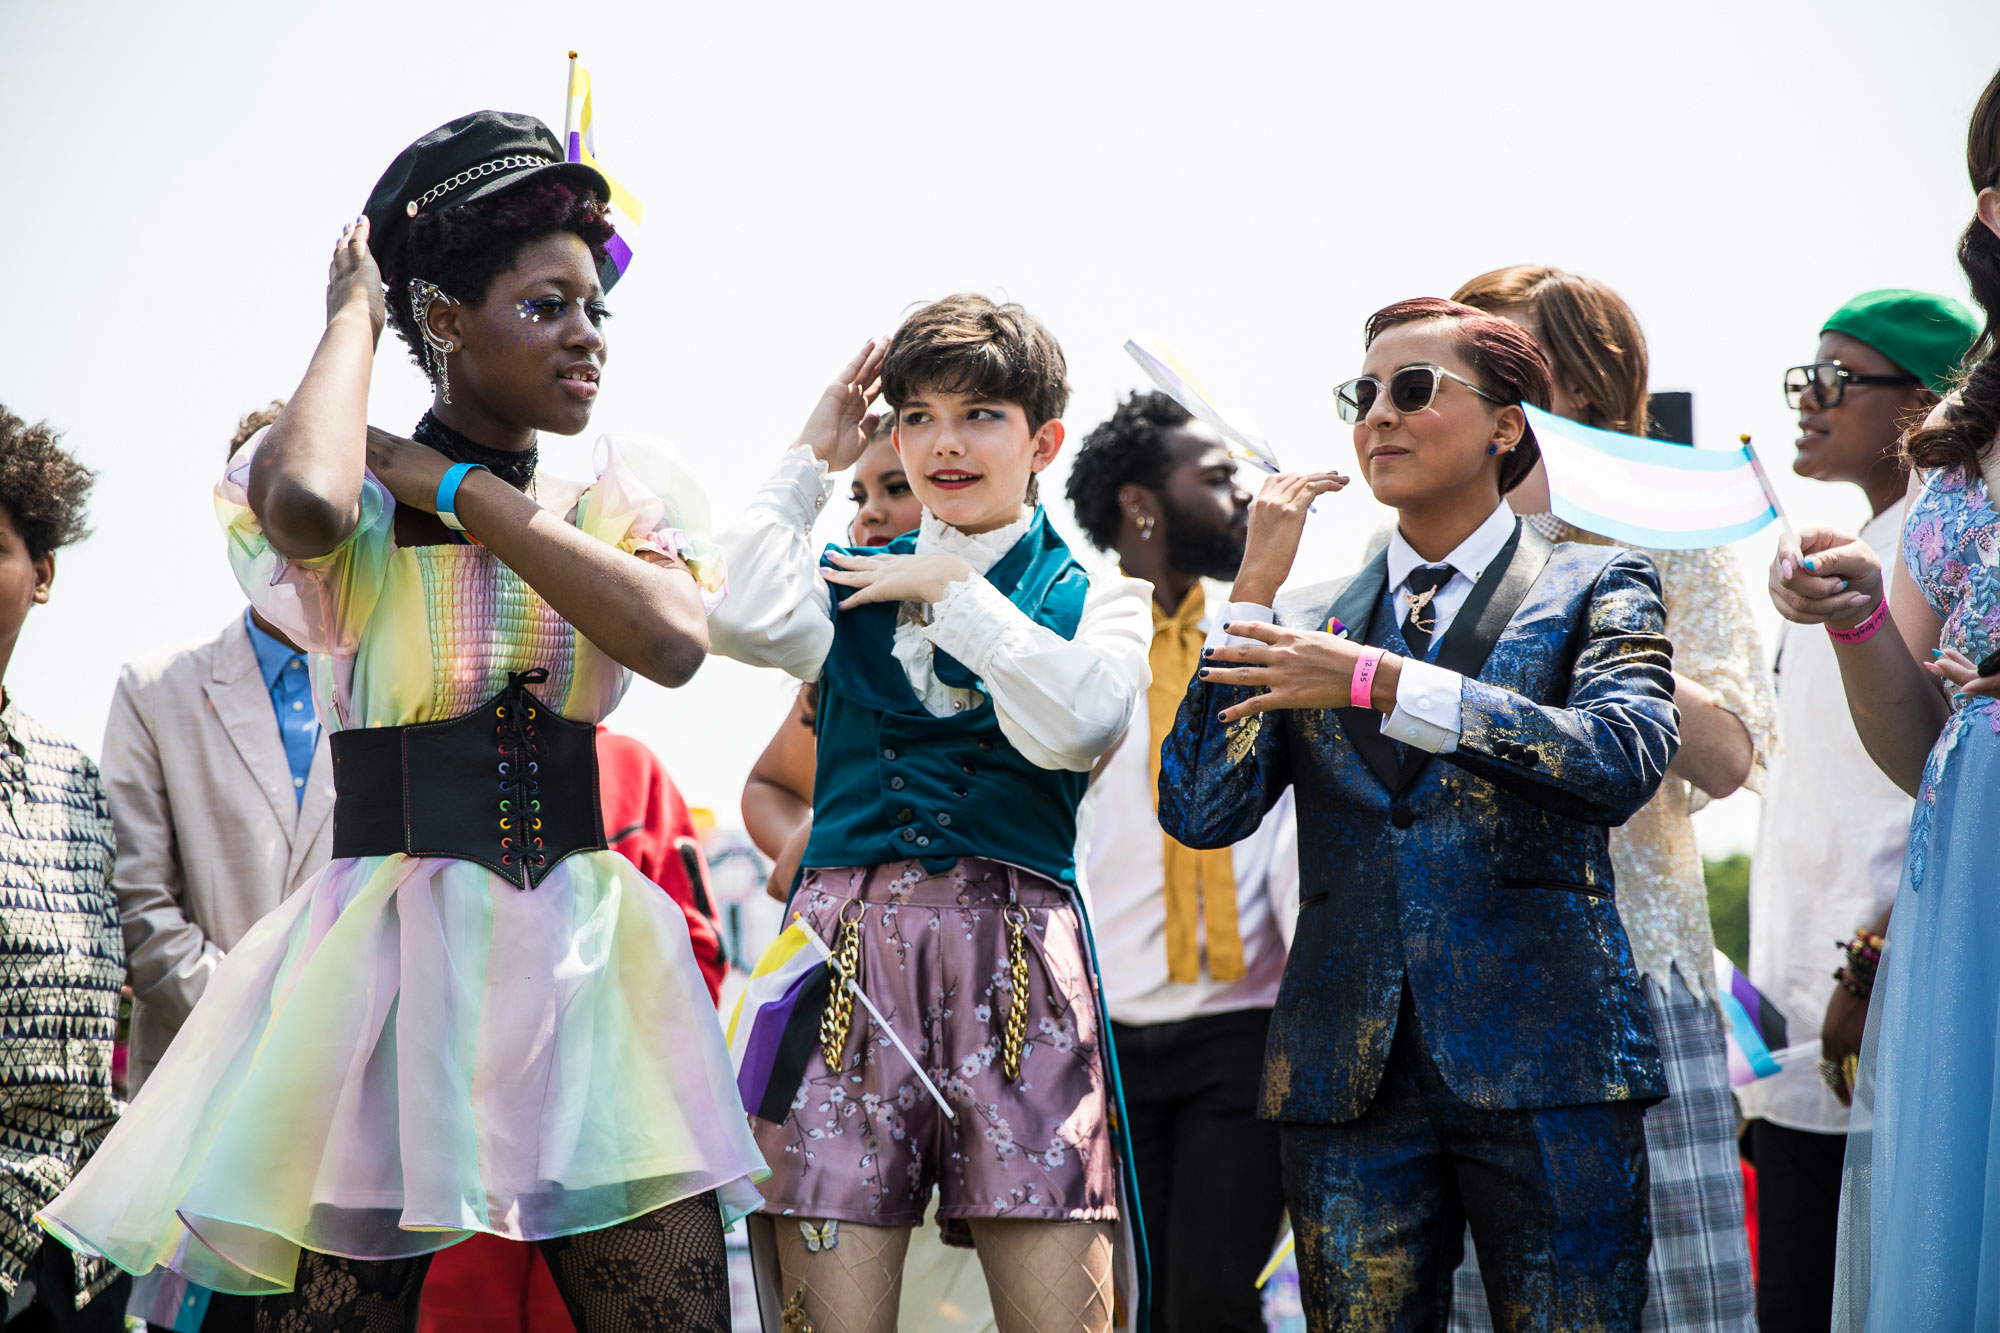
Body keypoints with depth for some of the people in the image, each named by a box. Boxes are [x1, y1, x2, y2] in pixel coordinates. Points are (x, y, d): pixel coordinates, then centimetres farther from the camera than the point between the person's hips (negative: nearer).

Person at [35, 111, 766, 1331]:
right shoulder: (357, 504, 0)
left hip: (586, 955, 3)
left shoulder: (613, 509, 11)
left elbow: (673, 640, -11)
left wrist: (450, 484, -8)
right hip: (390, 952, -3)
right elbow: (307, 504, -27)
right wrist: (354, 315, -8)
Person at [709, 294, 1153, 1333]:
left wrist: (954, 590, 0)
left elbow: (1075, 726, -8)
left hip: (1017, 958, -1)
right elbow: (740, 620, -5)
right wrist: (811, 461, 8)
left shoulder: (1097, 597, 13)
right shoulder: (851, 586, 17)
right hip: (848, 940, 1)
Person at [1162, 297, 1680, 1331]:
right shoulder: (1312, 619, 16)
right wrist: (1255, 588, 0)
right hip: (1348, 1073, 3)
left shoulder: (1594, 588, 7)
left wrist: (1380, 682, -17)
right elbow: (1200, 813, 4)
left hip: (1542, 1060, -3)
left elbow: (1625, 758, -13)